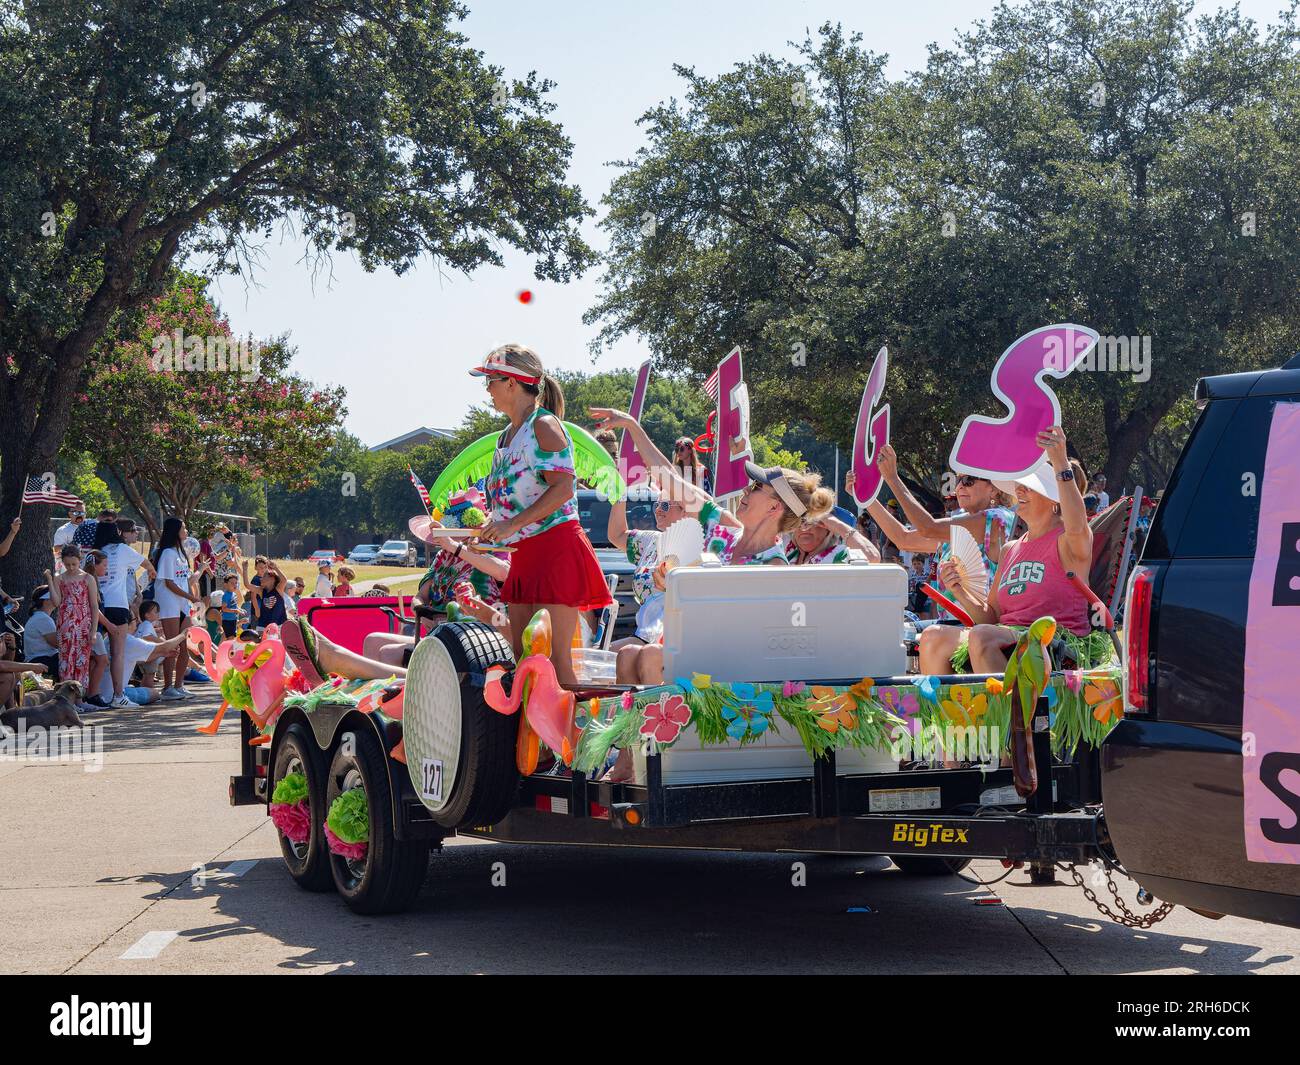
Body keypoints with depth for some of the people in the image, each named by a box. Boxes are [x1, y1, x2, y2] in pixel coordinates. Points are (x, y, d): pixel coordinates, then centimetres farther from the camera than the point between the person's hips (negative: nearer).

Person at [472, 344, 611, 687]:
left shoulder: (544, 425, -8)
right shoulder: (507, 435, 19)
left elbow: (563, 488, -19)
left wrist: (513, 525, -21)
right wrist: (490, 530, 10)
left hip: (555, 546, -9)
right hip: (524, 553, 9)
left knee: (554, 658, -12)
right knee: (522, 657, 8)